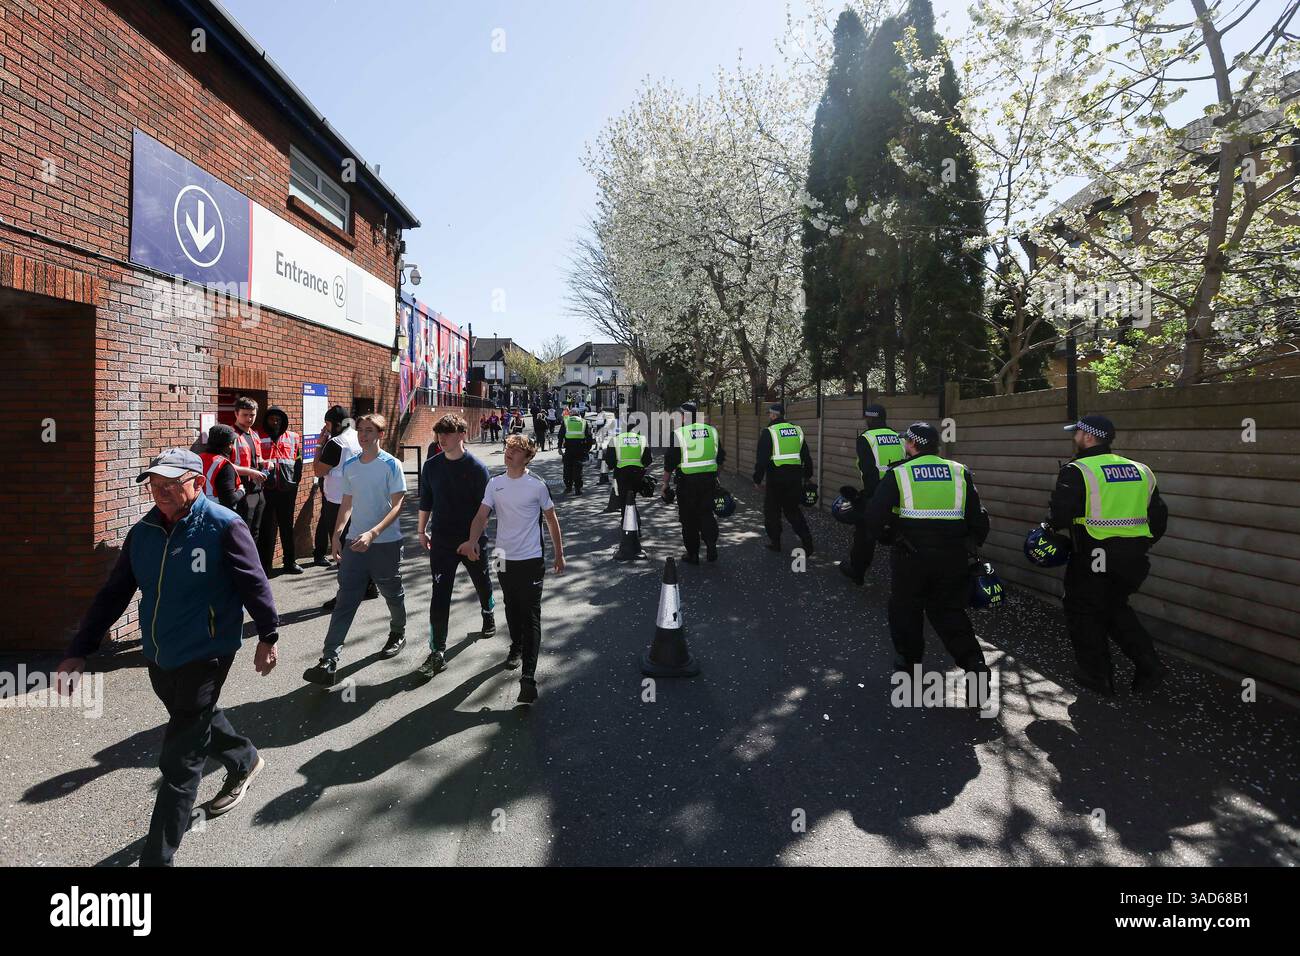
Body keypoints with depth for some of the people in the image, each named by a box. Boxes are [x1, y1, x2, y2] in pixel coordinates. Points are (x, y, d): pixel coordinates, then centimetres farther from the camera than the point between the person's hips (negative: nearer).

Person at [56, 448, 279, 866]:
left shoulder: (222, 526, -17)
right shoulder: (142, 532, 1)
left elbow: (254, 584, -11)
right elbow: (113, 594, 6)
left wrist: (267, 636, -4)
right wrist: (78, 651, 2)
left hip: (205, 655, -7)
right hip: (158, 656, 7)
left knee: (179, 761, -3)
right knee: (195, 721, 28)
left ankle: (157, 856, 10)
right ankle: (244, 760, 56)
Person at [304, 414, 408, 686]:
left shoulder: (391, 465, -9)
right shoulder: (349, 466, 7)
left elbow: (397, 506, -14)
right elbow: (347, 504, 16)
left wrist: (372, 533, -25)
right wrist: (337, 535, 7)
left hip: (386, 543, -4)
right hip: (354, 542, 4)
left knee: (392, 594, 15)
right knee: (345, 601, -3)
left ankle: (398, 634, 43)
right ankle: (329, 662, -6)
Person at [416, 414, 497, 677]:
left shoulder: (476, 468, -10)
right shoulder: (432, 466, -1)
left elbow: (483, 506, -7)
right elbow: (425, 501, 10)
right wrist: (422, 530, 11)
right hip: (442, 541, 1)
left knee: (482, 583, 21)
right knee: (439, 596, -5)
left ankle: (488, 615, 52)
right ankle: (437, 652, -2)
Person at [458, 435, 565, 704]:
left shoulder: (537, 485, -7)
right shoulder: (495, 484, 4)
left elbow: (551, 520, 2)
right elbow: (482, 515, -4)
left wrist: (559, 554, 5)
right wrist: (472, 541, -24)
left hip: (532, 560, -4)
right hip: (505, 559, 5)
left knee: (531, 617, -7)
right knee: (511, 609, 21)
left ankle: (528, 676, -10)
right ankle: (516, 647, 45)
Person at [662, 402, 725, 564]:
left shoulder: (679, 434, -9)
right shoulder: (711, 431, 7)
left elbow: (670, 461, -8)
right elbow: (720, 457, 15)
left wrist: (665, 483, 2)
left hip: (687, 481, -4)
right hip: (709, 479, 4)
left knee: (689, 519, 7)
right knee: (707, 514, 15)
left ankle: (693, 554, 12)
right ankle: (711, 547, -1)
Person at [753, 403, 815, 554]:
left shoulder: (768, 432, -8)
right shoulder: (797, 430, 9)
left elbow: (762, 459, -12)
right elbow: (807, 456, 14)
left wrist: (757, 479, -3)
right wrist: (807, 475, 25)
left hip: (776, 477, -5)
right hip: (795, 477, 5)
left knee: (772, 510, 12)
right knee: (793, 509, 16)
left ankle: (774, 542, 18)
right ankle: (806, 540, 5)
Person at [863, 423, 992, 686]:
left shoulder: (898, 474, -3)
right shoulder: (960, 473, 7)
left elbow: (874, 517, -9)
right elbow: (979, 517, 8)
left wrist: (889, 536, 9)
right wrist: (970, 544, 21)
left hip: (911, 557, -3)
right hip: (953, 558, 3)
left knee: (906, 608, 17)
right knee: (950, 611, 15)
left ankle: (908, 660, 27)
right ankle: (974, 663, 2)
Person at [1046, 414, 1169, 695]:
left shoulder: (1077, 471, -12)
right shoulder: (1140, 470, 10)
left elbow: (1059, 516, -21)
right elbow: (1159, 516, 14)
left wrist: (1052, 526, 1)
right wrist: (1139, 546, 23)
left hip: (1093, 559, -7)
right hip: (1131, 560, 7)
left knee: (1084, 613, 11)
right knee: (1116, 609, 25)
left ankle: (1098, 676, 18)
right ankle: (1149, 666, 16)